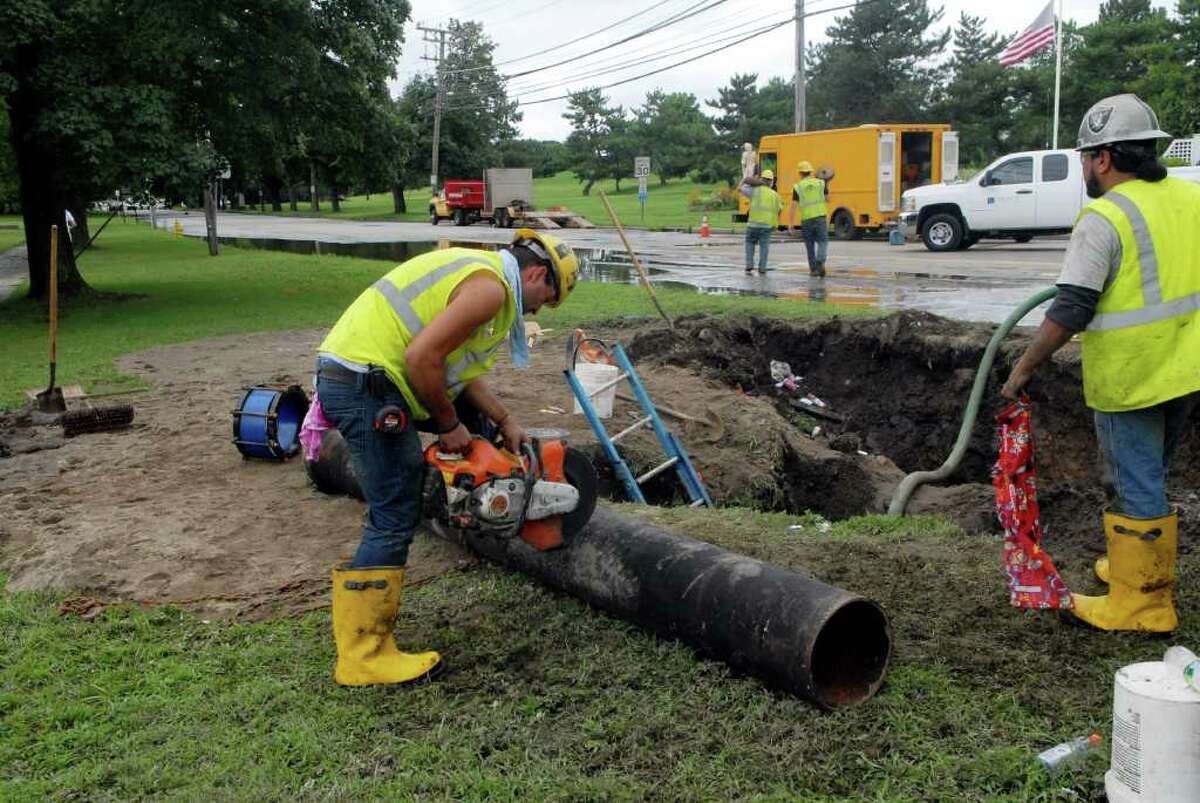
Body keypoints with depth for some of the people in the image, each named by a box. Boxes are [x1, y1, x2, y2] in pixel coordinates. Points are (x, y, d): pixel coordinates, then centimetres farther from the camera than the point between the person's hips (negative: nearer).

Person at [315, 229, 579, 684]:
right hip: (364, 383, -10)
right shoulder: (491, 286, -12)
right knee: (394, 518, -4)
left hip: (355, 372, 10)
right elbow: (423, 357, -21)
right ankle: (362, 655, 4)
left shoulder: (478, 272, 19)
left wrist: (506, 423, 23)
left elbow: (457, 367, 23)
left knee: (477, 419, 23)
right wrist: (449, 425, -8)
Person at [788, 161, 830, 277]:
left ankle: (813, 270, 18)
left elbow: (793, 206, -6)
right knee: (823, 242, 6)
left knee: (810, 246, 13)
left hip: (806, 220, 0)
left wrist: (791, 223, -4)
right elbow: (827, 199, 17)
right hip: (820, 218, 0)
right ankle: (820, 262, -20)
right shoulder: (820, 183, 4)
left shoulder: (797, 187, -1)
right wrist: (826, 185, 28)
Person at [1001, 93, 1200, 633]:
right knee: (1150, 477, 23)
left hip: (1129, 379, -8)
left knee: (1135, 487, 1)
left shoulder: (1104, 219, -17)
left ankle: (1139, 605, 10)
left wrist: (1024, 368, -11)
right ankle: (1151, 573, 37)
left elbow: (1069, 310, -20)